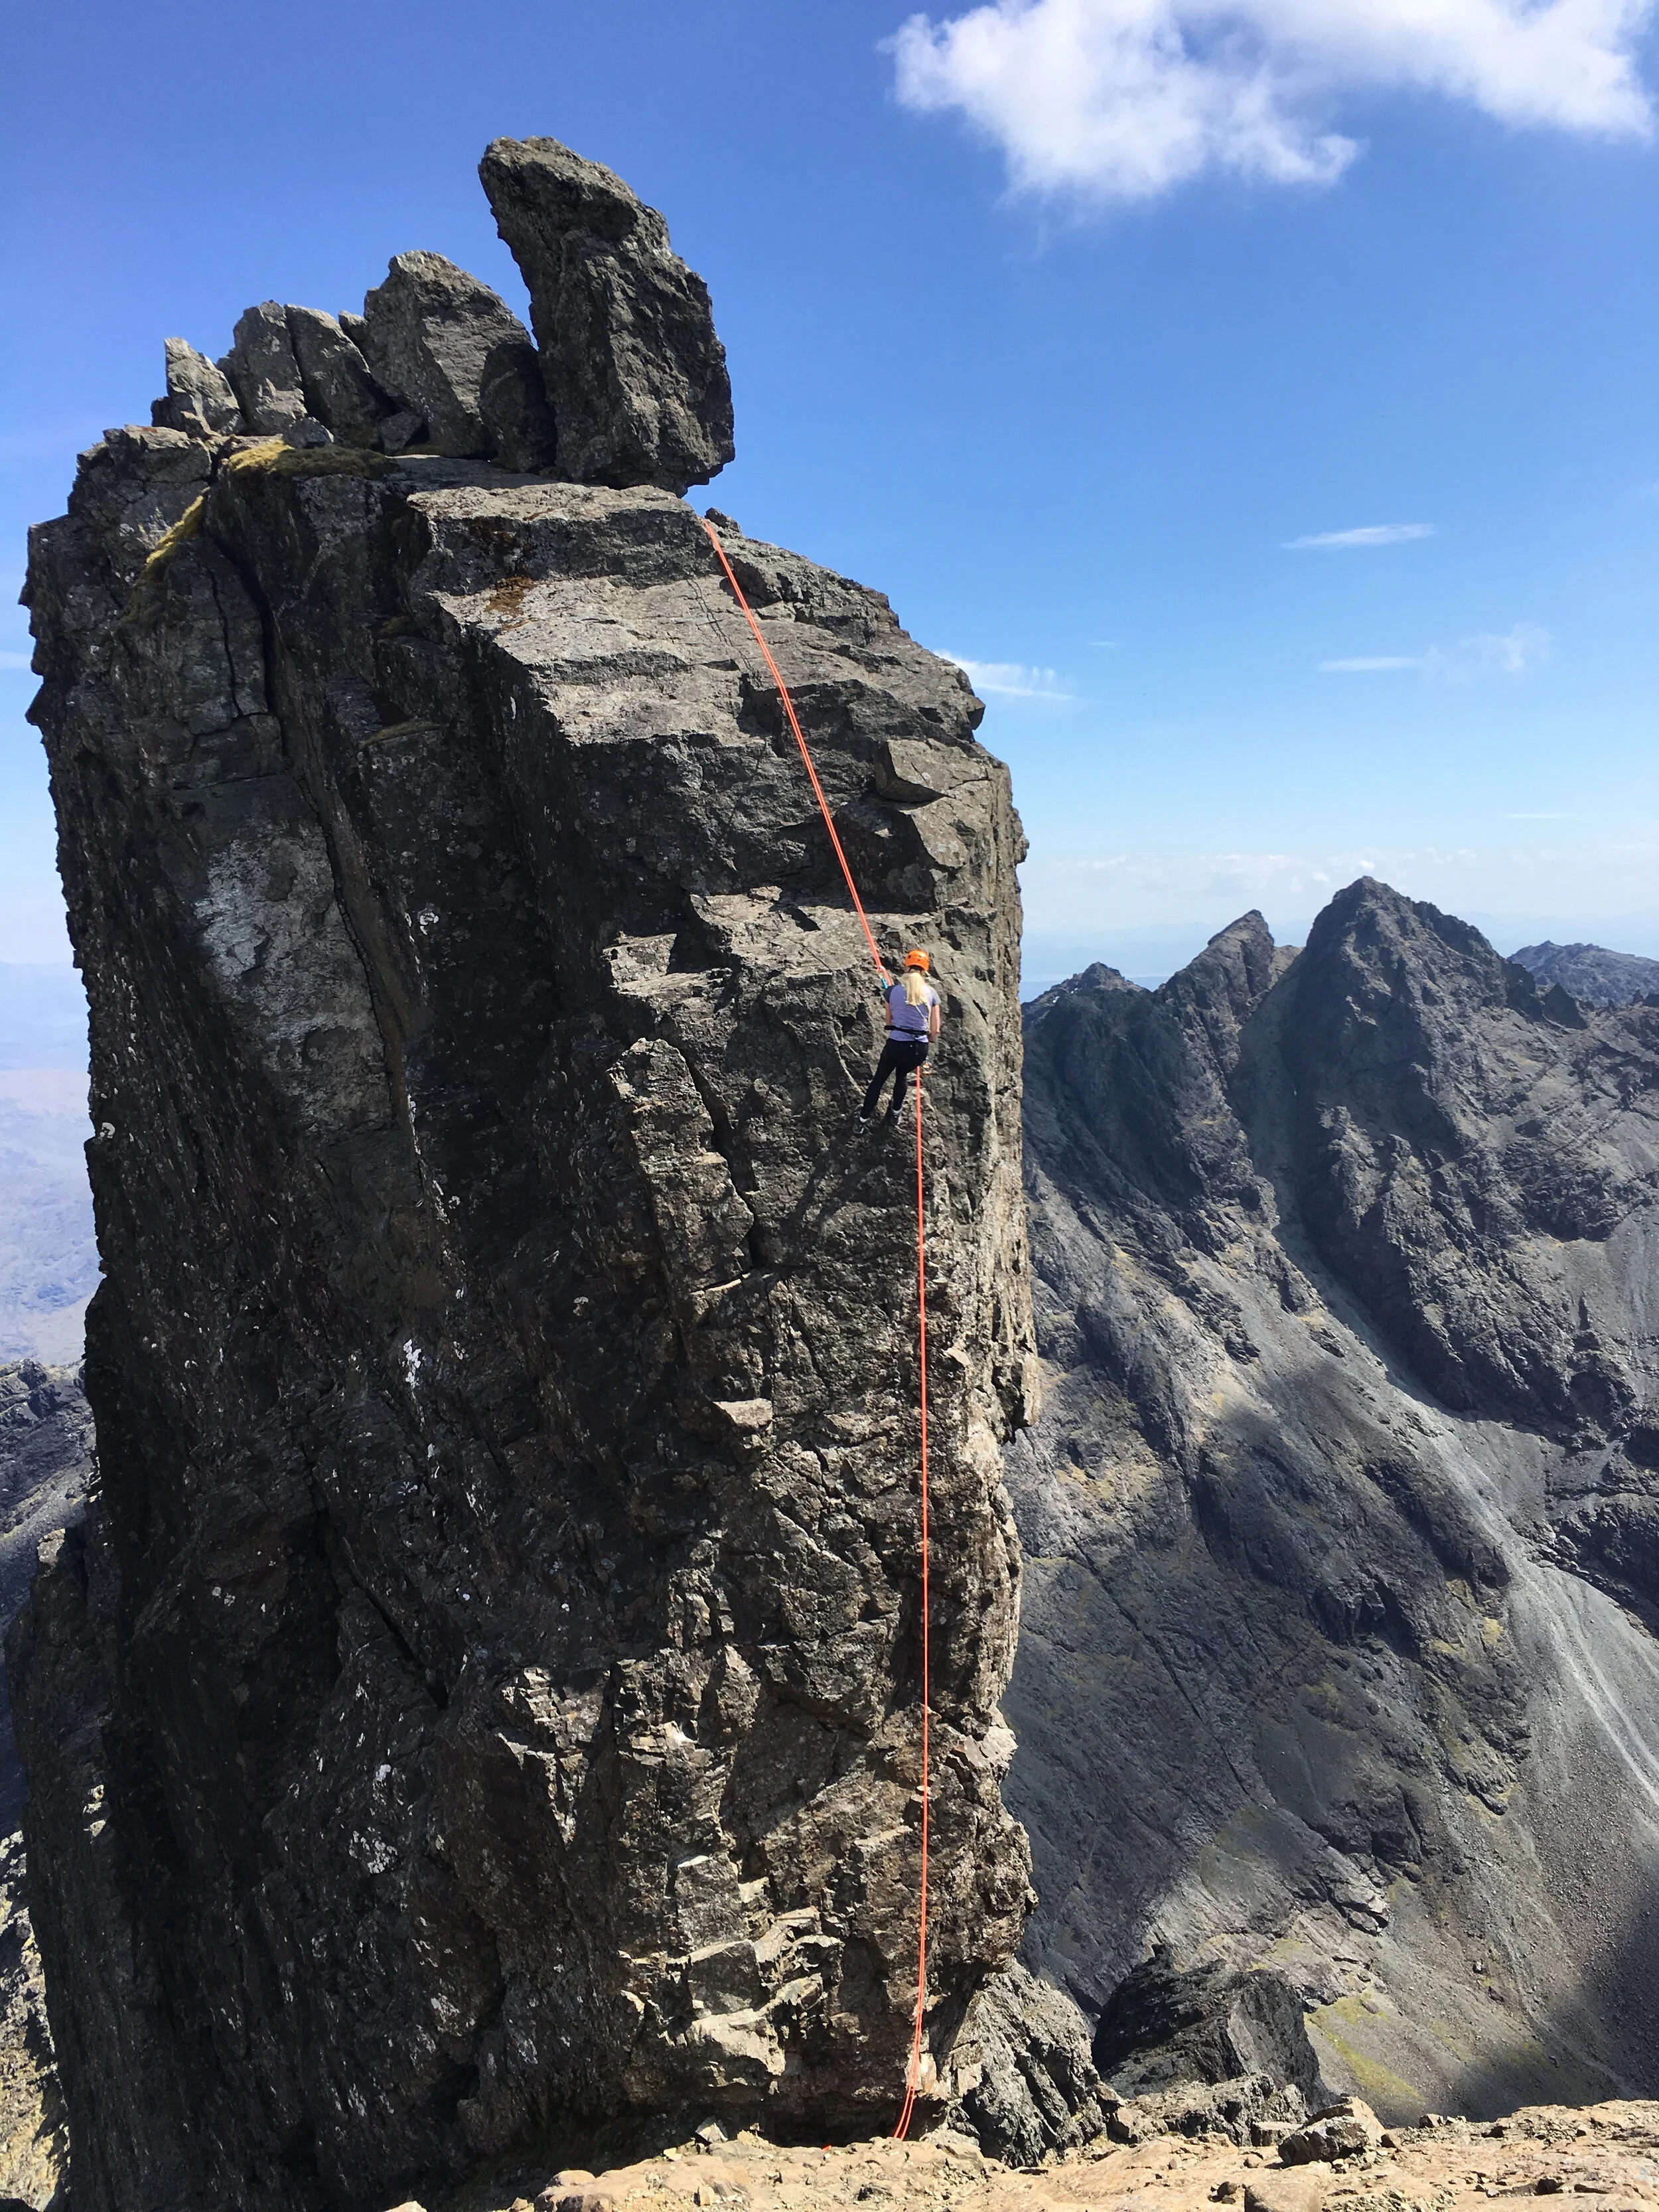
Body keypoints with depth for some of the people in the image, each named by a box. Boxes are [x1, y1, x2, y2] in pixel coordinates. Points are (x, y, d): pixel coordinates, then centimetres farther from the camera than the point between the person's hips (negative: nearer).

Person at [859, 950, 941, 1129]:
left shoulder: (893, 990, -2)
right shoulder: (931, 993, -1)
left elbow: (889, 1021, 8)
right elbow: (935, 1030, -1)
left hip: (896, 1045, -2)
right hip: (920, 1049, 2)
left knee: (878, 1079, 22)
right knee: (902, 1076, 33)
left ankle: (864, 1119, 33)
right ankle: (895, 1114, 48)